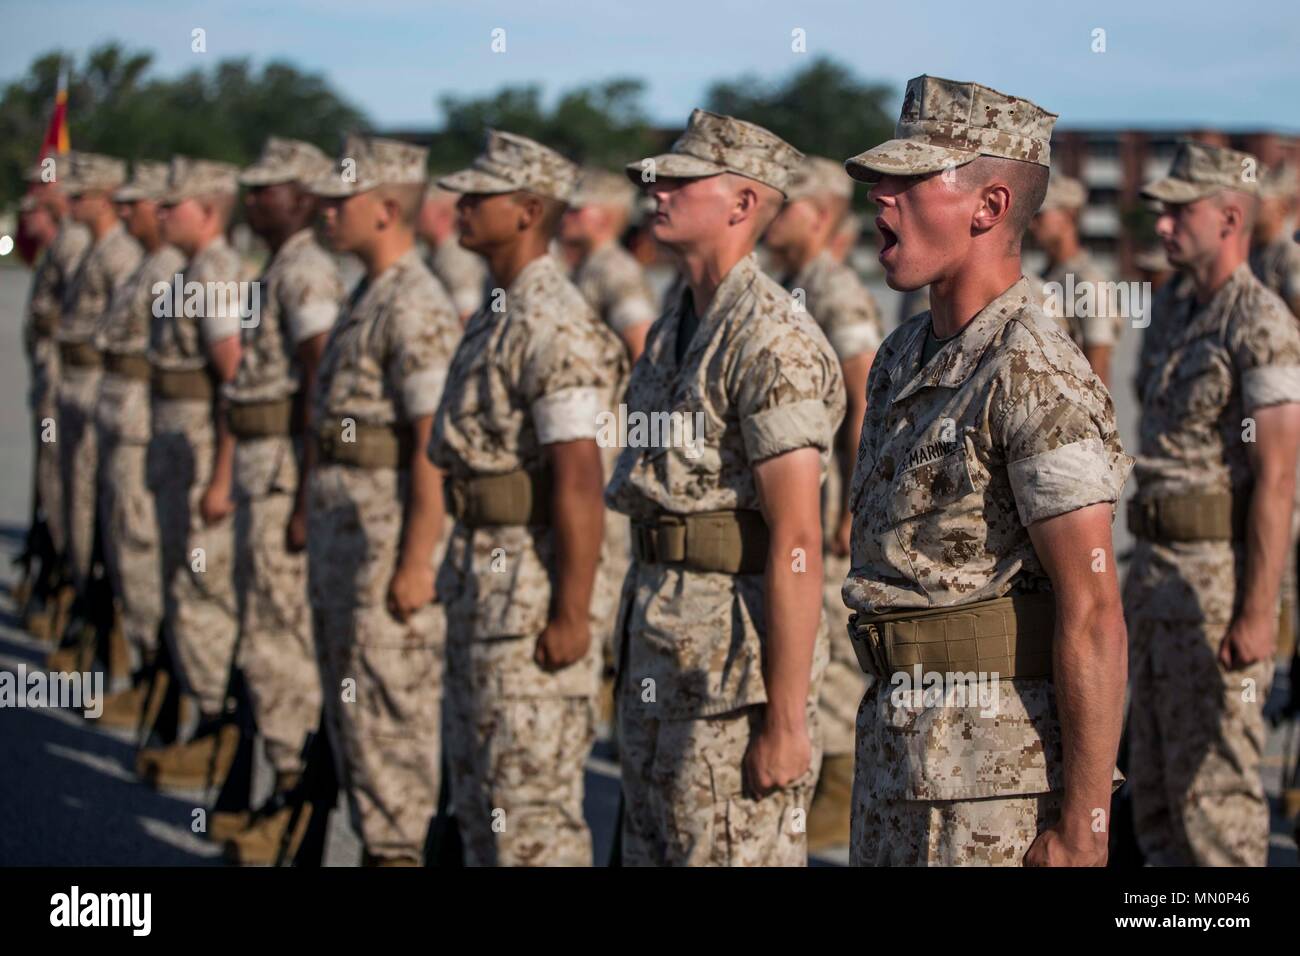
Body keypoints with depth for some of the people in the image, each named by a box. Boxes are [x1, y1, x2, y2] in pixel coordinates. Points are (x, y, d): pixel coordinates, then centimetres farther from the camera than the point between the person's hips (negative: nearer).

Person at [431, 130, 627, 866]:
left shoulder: (555, 328, -19)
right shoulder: (497, 315, 13)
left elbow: (578, 479, -23)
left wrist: (572, 614, -24)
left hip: (533, 576, -10)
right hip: (482, 568, 10)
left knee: (533, 802, -4)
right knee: (480, 781, 17)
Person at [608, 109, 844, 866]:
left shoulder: (772, 343, -17)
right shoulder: (672, 330, 13)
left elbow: (796, 542, -20)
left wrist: (787, 718, -22)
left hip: (739, 652, -10)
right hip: (657, 650, 10)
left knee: (735, 853, -3)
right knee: (650, 851, 16)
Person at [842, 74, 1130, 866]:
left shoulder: (1035, 380, -18)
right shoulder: (905, 357, 11)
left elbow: (1092, 615, -20)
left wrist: (1082, 824, -21)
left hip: (1003, 763, -9)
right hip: (899, 742, 9)